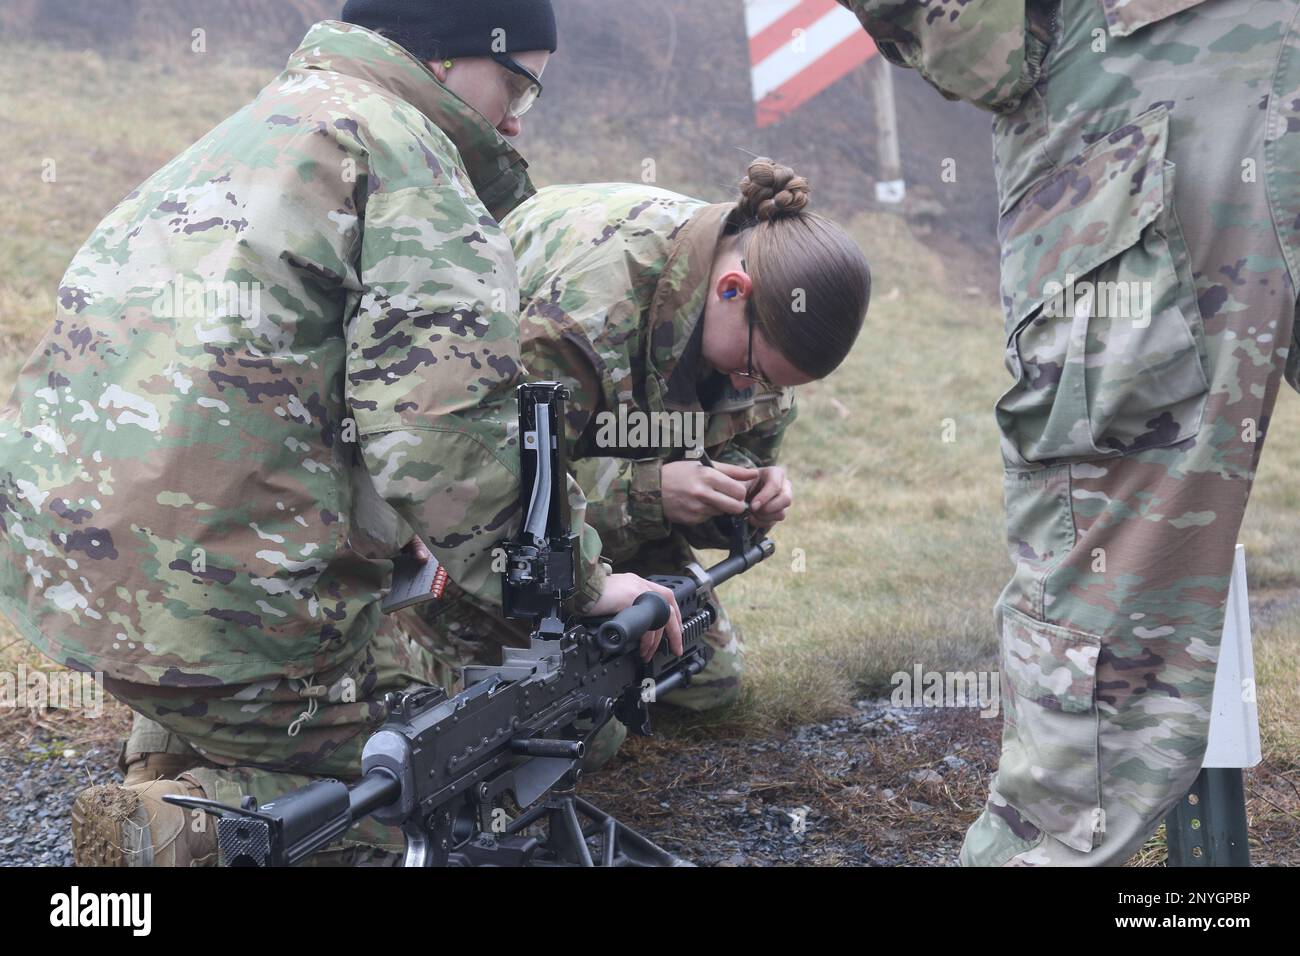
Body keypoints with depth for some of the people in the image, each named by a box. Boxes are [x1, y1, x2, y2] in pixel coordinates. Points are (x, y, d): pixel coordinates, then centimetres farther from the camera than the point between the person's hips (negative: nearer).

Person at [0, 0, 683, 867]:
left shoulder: (258, 131, 22)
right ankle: (174, 835, -9)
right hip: (210, 593, -9)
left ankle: (168, 763, 16)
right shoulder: (399, 144, -7)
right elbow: (445, 429, -17)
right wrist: (581, 581, -6)